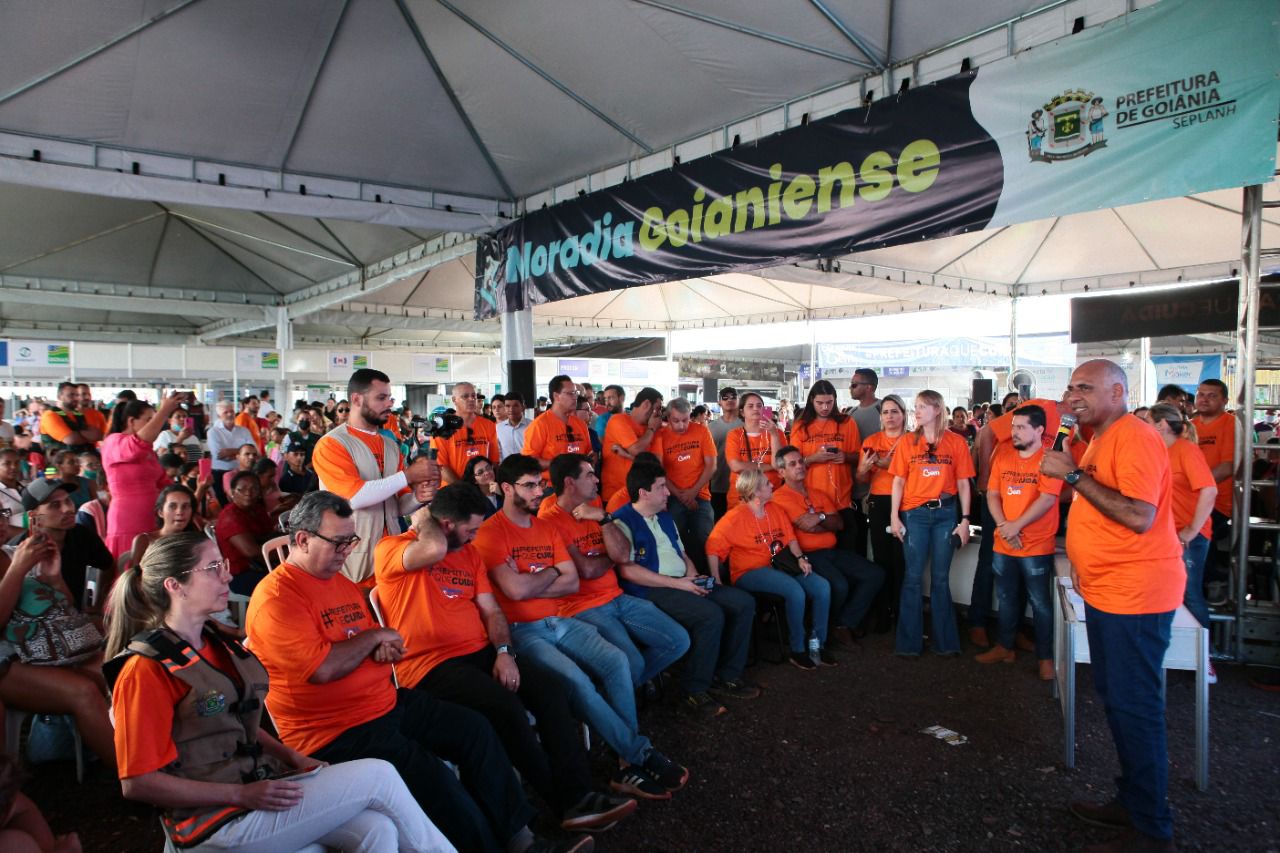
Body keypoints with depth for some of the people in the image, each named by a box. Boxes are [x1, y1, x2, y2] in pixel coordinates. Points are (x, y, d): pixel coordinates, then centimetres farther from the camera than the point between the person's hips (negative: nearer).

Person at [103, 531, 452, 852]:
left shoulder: (217, 644, 11)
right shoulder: (147, 669, -12)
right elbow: (137, 783, -14)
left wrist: (292, 757, 4)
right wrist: (242, 794, -18)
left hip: (255, 784, 7)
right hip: (216, 819, -7)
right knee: (377, 775, -14)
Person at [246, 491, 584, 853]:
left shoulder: (342, 582, 12)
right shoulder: (275, 598, -16)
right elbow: (322, 669, -25)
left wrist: (385, 650, -3)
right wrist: (374, 636, -10)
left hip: (387, 702, 9)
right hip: (335, 733, -9)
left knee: (474, 728, 1)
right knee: (434, 778, -23)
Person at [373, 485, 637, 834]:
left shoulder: (468, 553, 16)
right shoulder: (390, 550, -7)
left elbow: (491, 611, 12)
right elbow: (435, 549, -31)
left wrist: (503, 652, -5)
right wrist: (422, 518, -9)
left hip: (480, 654, 7)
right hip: (430, 666, -7)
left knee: (550, 689, -13)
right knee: (507, 707, -28)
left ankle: (577, 797, -13)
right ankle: (562, 802, -9)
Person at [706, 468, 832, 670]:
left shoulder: (776, 509, 11)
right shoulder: (735, 517, -9)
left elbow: (790, 537, 14)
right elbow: (712, 548, -11)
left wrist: (801, 558, -4)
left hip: (778, 566, 7)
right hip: (750, 573, -7)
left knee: (822, 586, -13)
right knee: (795, 591, -31)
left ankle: (819, 644, 0)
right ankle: (797, 651, -15)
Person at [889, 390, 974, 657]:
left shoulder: (956, 442, 3)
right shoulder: (907, 442, 4)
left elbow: (963, 484, 4)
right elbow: (898, 481, 4)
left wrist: (965, 520, 0)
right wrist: (894, 517, -2)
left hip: (945, 514, 0)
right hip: (914, 514, 0)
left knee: (941, 578, 6)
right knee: (913, 577, 2)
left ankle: (945, 640, 18)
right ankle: (909, 642, 9)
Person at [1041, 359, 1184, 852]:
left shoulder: (1134, 437, -17)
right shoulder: (1101, 440, 14)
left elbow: (1139, 516, -27)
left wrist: (1073, 475, -25)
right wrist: (1085, 562, 15)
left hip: (1135, 596, -10)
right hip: (1106, 591, 10)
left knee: (1134, 709, -2)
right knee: (1114, 699, 18)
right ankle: (1131, 801, 31)